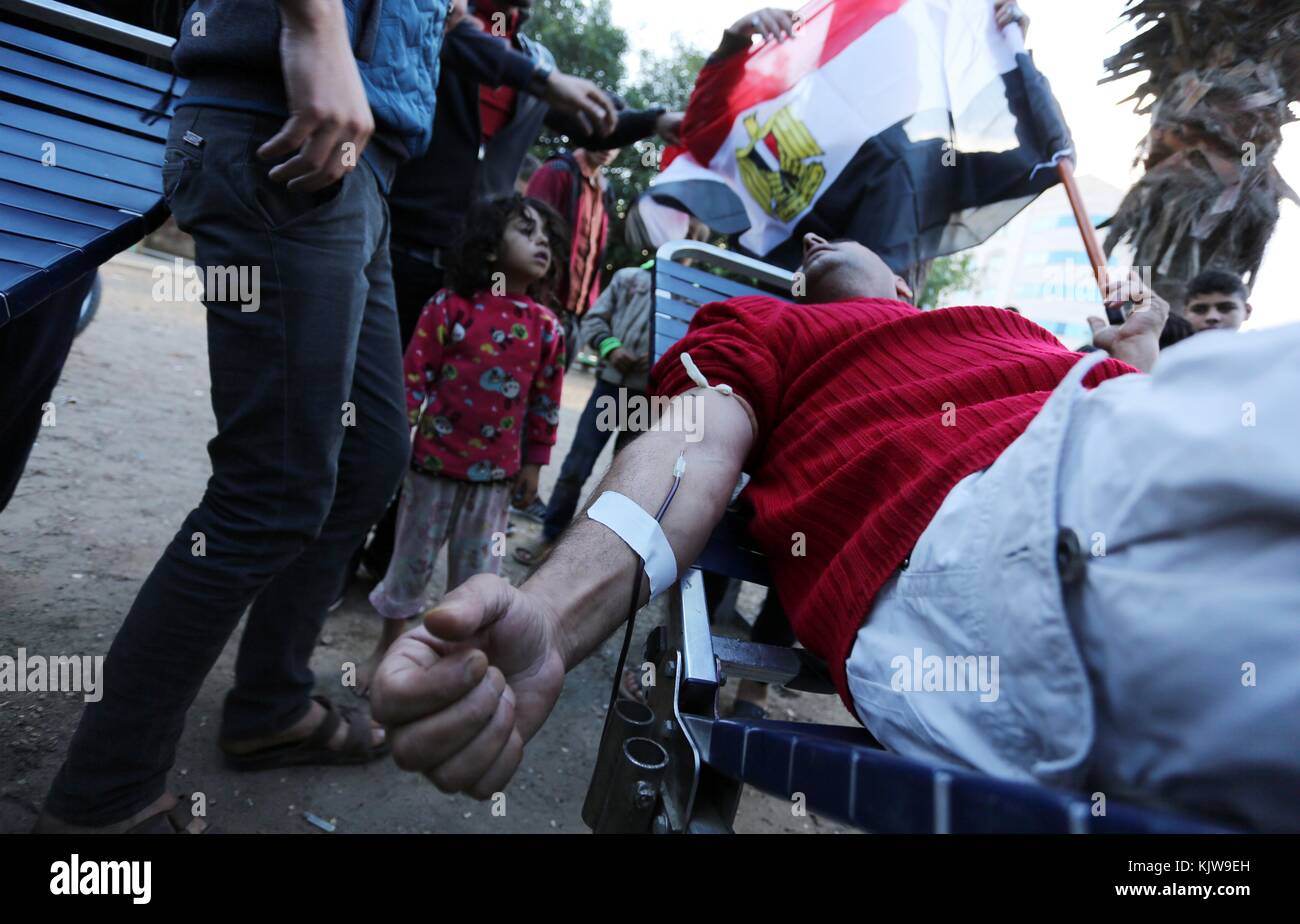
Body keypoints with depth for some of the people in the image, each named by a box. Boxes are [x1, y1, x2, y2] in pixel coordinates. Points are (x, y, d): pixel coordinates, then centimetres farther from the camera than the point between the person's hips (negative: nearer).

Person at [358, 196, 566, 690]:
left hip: (495, 470, 2)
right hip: (435, 458, -2)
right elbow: (414, 375, -7)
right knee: (413, 558, 13)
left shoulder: (546, 327, -1)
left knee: (478, 571, 13)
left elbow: (545, 401, 4)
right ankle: (387, 648, 35)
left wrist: (534, 462, 7)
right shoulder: (450, 305, -9)